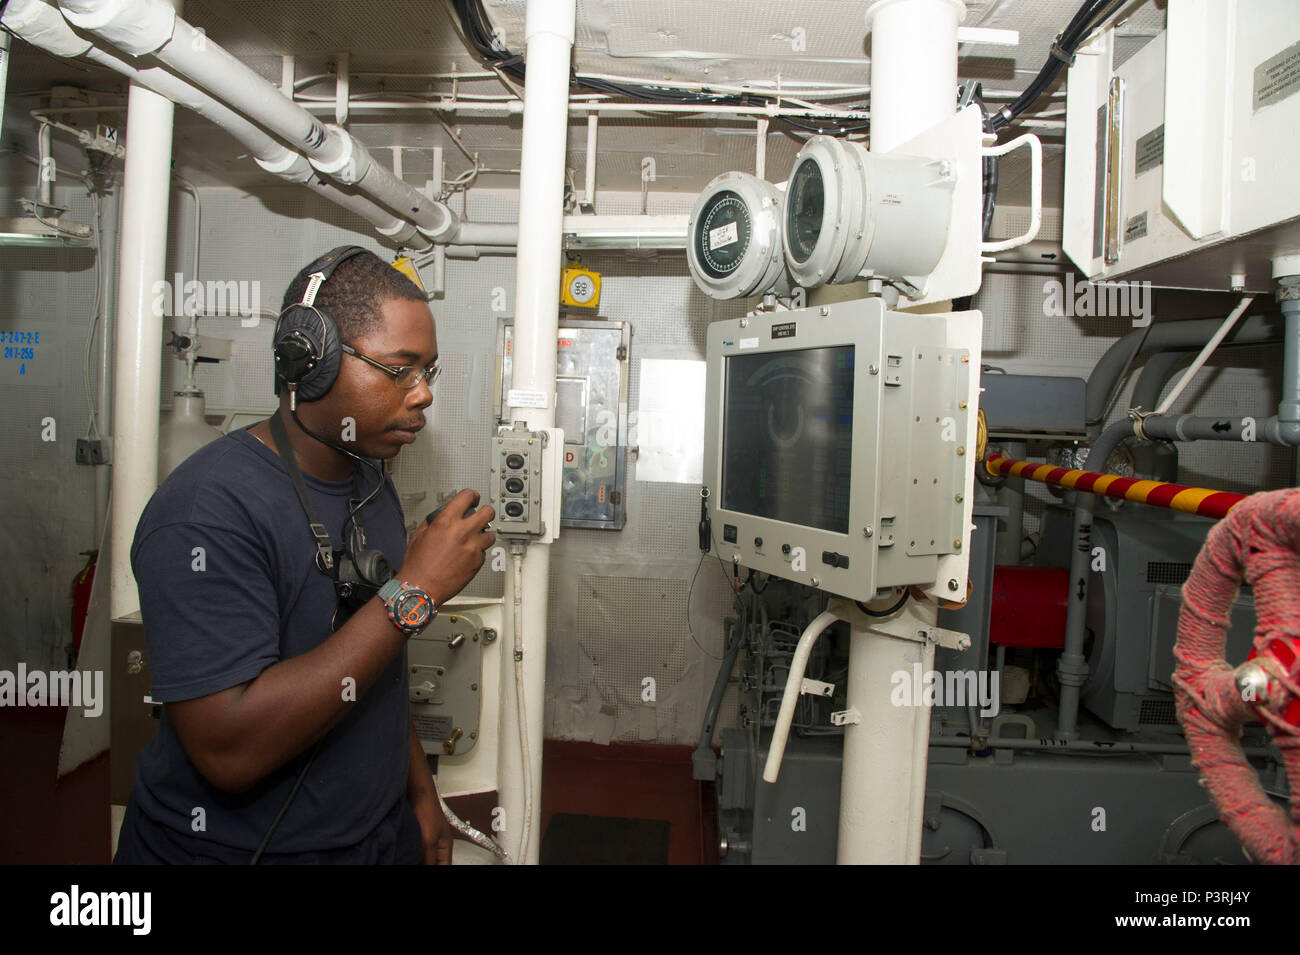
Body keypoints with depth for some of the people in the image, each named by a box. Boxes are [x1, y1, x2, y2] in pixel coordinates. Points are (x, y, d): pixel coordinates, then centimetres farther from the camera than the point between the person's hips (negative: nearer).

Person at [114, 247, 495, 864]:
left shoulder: (370, 483, 3)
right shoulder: (209, 508, -24)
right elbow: (228, 750, -31)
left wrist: (419, 792, 10)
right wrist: (412, 593, -30)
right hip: (228, 845, -7)